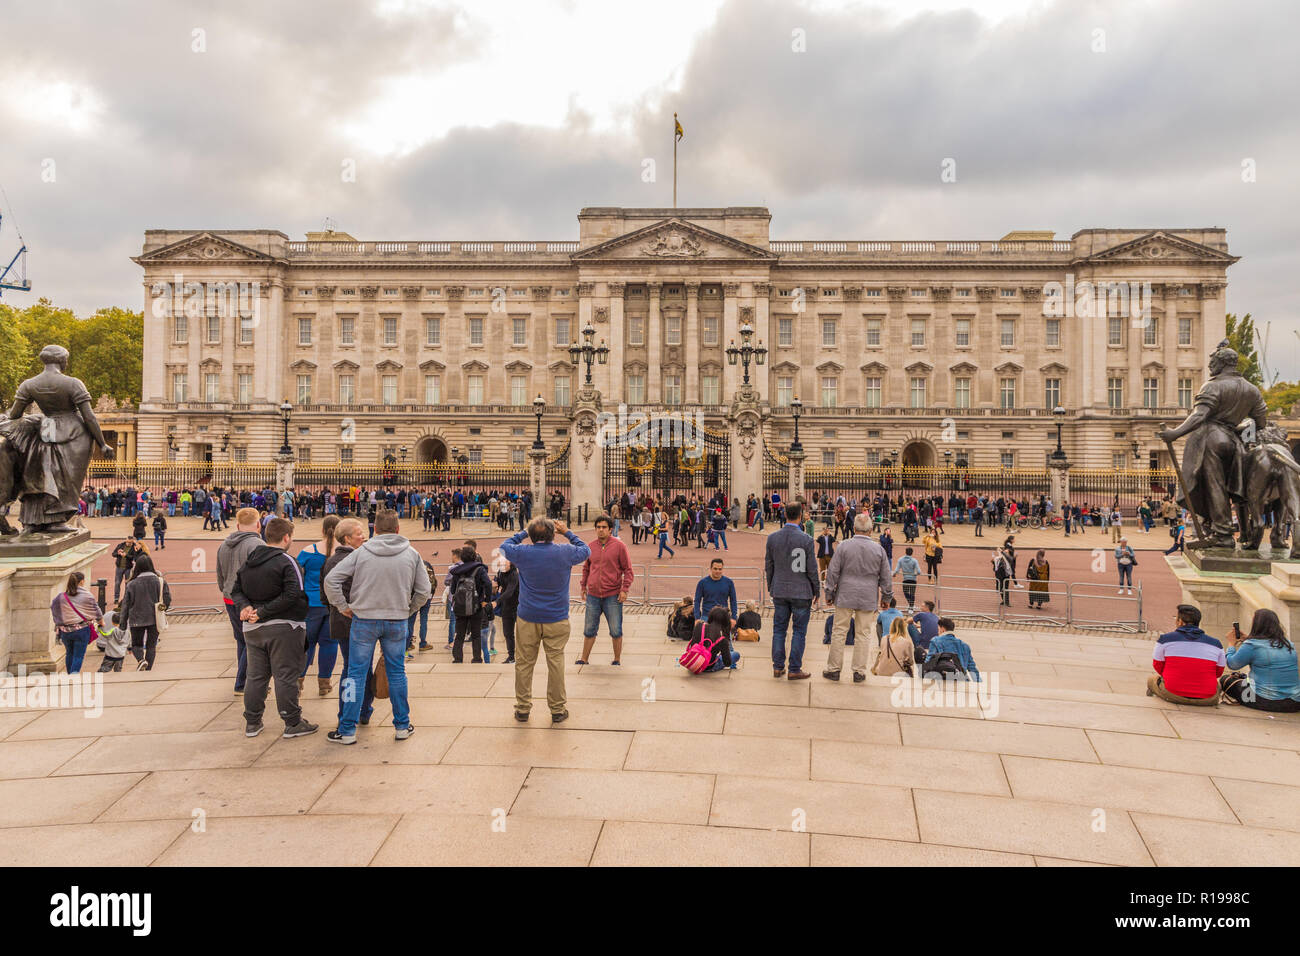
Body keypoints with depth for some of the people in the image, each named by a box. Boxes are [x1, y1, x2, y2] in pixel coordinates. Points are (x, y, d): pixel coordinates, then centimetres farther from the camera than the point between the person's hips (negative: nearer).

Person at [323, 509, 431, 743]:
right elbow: (424, 591, 1)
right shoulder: (411, 555, -1)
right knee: (397, 673, 12)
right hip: (397, 623, 1)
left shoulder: (361, 552, -5)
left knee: (356, 674, 7)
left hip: (364, 621, -1)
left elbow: (331, 580, -8)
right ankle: (402, 726, 21)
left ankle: (347, 730, 12)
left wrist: (343, 607, 2)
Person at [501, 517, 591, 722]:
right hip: (557, 620, 0)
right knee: (556, 663, 7)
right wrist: (567, 532, 18)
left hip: (527, 619, 1)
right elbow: (586, 550, 13)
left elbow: (505, 546, 15)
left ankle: (522, 709, 20)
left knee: (524, 663, 11)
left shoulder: (523, 553, -8)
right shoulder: (565, 552, -8)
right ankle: (557, 710, 14)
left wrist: (524, 533, 17)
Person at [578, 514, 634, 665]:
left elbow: (628, 570, -3)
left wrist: (625, 589, -10)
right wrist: (583, 586, 18)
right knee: (589, 630, 11)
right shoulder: (591, 547, 7)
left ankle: (617, 659, 18)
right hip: (593, 595, 3)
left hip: (612, 596, -3)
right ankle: (584, 658, 23)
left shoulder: (619, 546, -4)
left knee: (616, 631, 4)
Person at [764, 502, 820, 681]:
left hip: (779, 592, 4)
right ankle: (795, 670, 8)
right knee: (799, 631, 5)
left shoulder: (772, 538, -1)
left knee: (779, 629, 12)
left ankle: (778, 667, 16)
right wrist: (817, 590, 5)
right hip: (801, 592, -3)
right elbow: (812, 569, -8)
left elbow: (768, 566, 6)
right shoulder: (806, 539, -12)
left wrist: (771, 587, 19)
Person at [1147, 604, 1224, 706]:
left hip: (1172, 695, -1)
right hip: (1206, 700, 1)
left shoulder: (1165, 639, -4)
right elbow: (1218, 672, 12)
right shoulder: (1216, 644, 1)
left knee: (1152, 679, 28)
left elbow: (1158, 667, 8)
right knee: (1217, 683, 34)